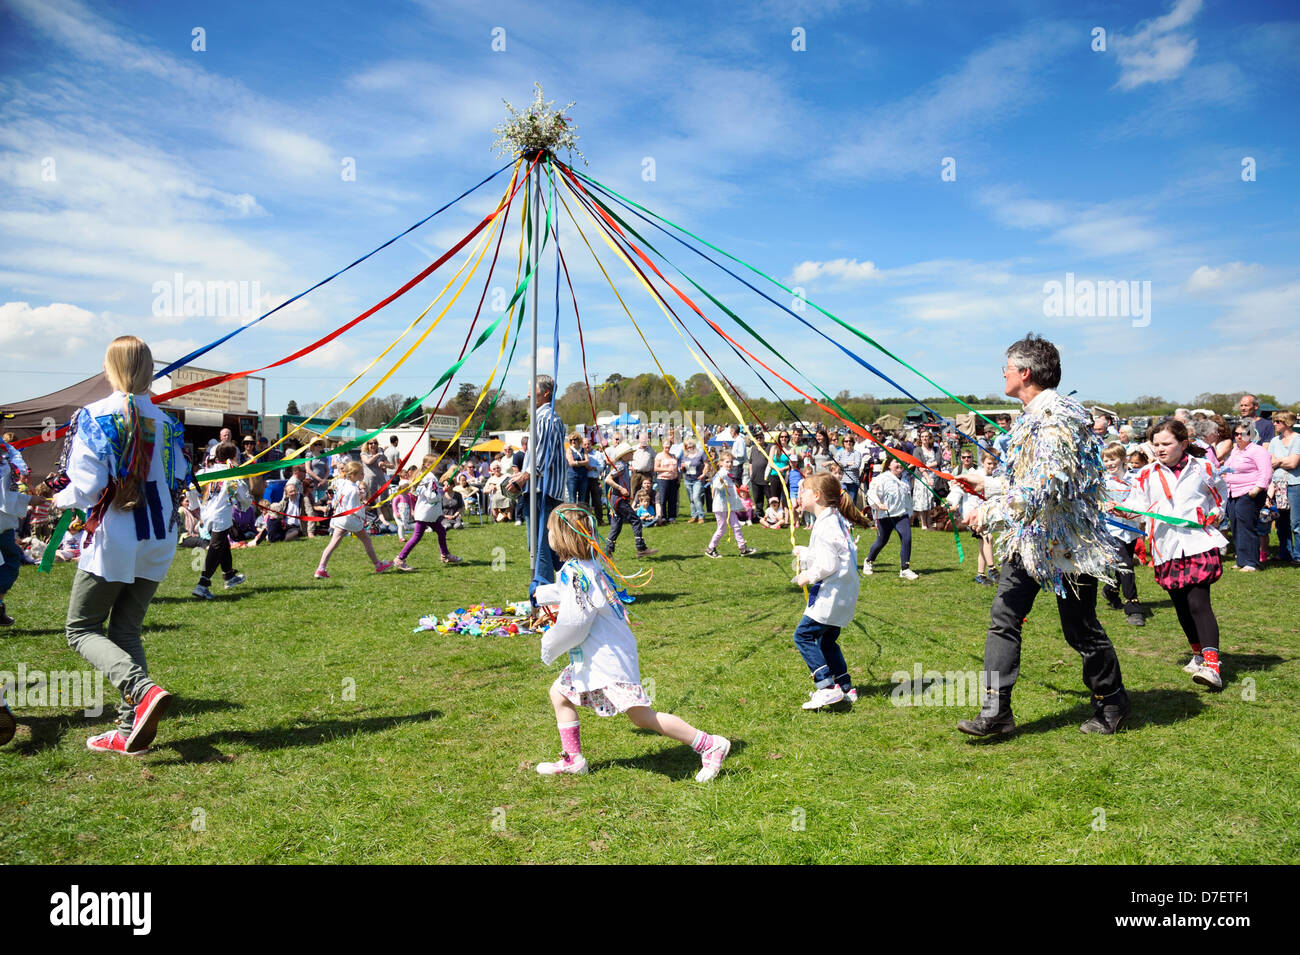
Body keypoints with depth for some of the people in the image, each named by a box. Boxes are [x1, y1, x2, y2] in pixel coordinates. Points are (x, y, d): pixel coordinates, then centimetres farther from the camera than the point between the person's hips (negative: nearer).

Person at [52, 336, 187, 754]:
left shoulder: (95, 417, -11)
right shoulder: (165, 422, 3)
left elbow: (85, 487, -14)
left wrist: (62, 498, 7)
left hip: (112, 541, -5)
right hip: (157, 543, 5)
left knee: (82, 629, 8)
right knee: (126, 630, 14)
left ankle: (143, 689, -16)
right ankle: (132, 728, 11)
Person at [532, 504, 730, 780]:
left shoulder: (573, 572, -20)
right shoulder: (590, 565, 10)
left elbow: (573, 622, -23)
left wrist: (549, 647, -5)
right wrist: (545, 593, 48)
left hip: (609, 658, -11)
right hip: (594, 658, 11)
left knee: (641, 716, -10)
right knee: (559, 692, 18)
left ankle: (710, 745, -4)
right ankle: (573, 760, 25)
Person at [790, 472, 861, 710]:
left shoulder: (825, 525, -18)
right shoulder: (837, 520, 12)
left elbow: (828, 565, -23)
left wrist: (809, 577, -9)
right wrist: (805, 554, 29)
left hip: (832, 592, -10)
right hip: (844, 592, 10)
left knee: (803, 635, -7)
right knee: (827, 640, 18)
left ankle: (827, 686, -10)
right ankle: (845, 687, 20)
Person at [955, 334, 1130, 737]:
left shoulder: (1056, 415, -19)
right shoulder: (1033, 416, 13)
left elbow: (1045, 486, -27)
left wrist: (992, 512, -21)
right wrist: (987, 484, 18)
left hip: (1066, 542, -9)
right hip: (1030, 541, 9)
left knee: (1081, 629, 6)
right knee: (1004, 618, 1)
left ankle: (1112, 708, 28)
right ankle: (996, 711, 4)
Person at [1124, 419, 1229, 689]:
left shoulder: (1203, 469, 5)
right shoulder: (1148, 475, 7)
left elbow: (1221, 493, 23)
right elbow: (1138, 505, 6)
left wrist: (1215, 513, 10)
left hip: (1199, 543, -3)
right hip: (1166, 547, 3)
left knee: (1198, 602, -15)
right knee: (1181, 606, 9)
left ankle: (1211, 665, -18)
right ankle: (1198, 653, 31)